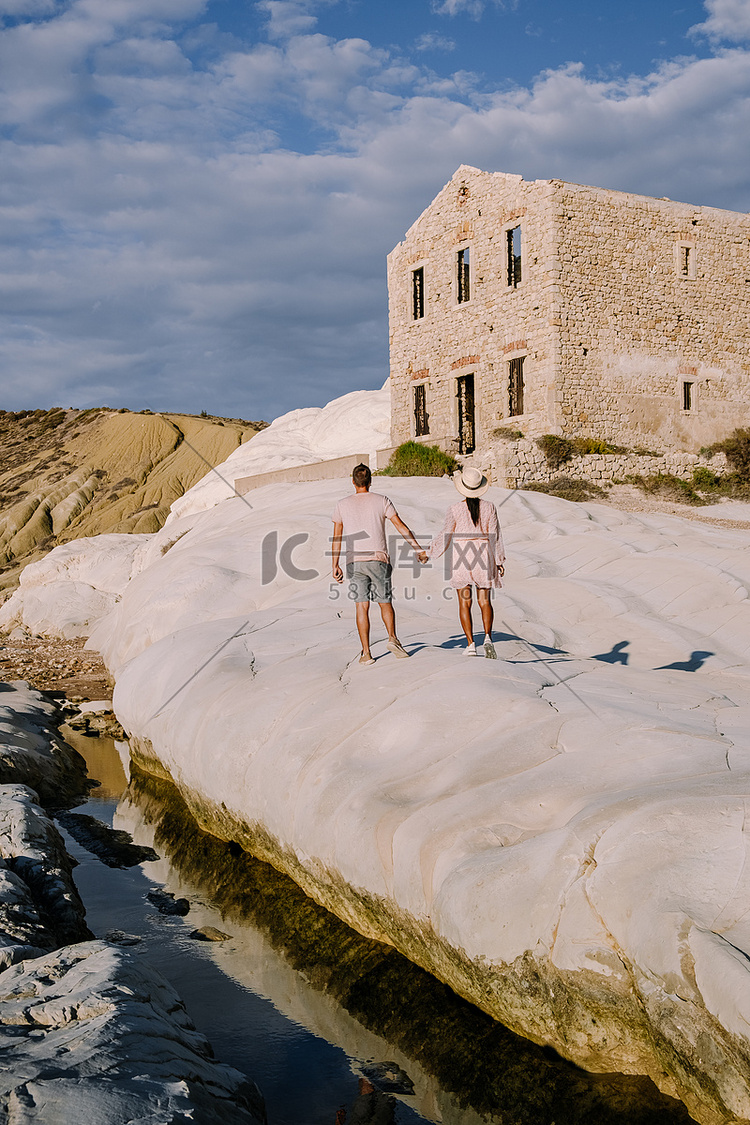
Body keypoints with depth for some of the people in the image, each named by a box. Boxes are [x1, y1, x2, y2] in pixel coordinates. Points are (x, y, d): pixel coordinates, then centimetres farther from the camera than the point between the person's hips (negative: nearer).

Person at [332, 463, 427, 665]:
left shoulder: (342, 505, 9)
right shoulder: (381, 501, 5)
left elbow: (337, 537, 9)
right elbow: (401, 527, 1)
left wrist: (335, 566, 12)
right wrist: (419, 550, 5)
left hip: (354, 561, 1)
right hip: (378, 559, -1)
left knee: (362, 606, 1)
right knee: (385, 602, 13)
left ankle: (366, 652, -3)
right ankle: (392, 638, -6)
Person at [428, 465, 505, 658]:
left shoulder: (455, 509, -8)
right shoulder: (489, 507, -3)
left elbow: (446, 536, -3)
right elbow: (494, 536, 0)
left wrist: (430, 552, 12)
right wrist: (499, 561, 7)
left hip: (460, 555, -2)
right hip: (484, 555, 2)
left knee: (465, 602, 6)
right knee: (484, 600, 10)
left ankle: (471, 644, 2)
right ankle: (488, 637, -9)